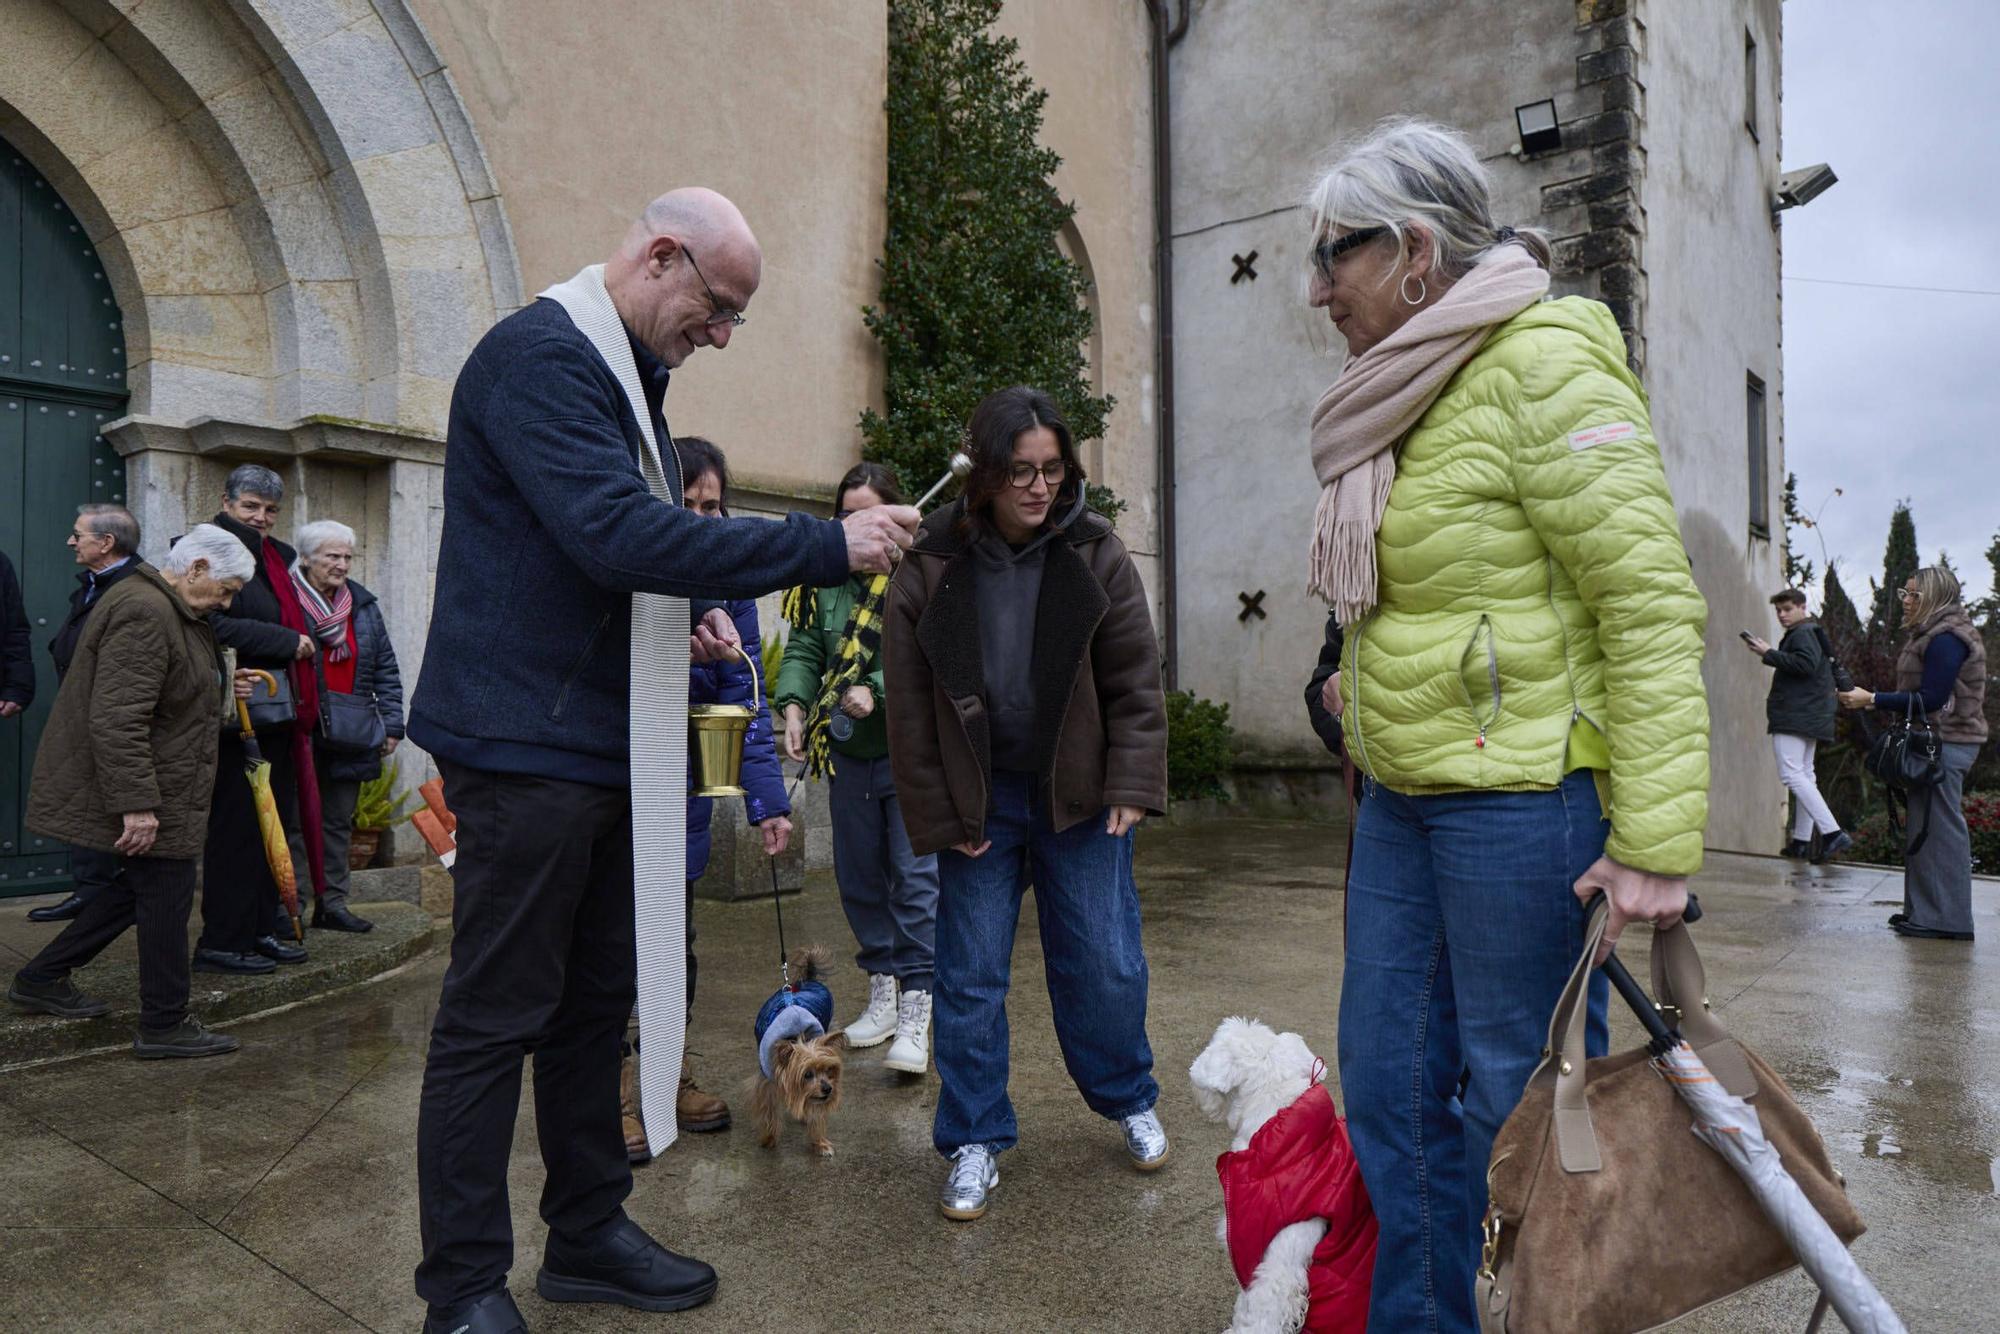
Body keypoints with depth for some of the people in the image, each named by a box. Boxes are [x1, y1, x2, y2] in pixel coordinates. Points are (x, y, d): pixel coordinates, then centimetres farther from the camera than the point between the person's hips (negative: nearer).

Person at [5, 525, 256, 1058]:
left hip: (156, 788, 11)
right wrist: (137, 805, -28)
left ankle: (41, 979, 30)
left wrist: (220, 691, 12)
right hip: (150, 796, -11)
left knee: (142, 885, 19)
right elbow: (117, 719, -27)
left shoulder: (170, 609, 13)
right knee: (166, 893, -2)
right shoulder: (144, 612, -22)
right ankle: (164, 1026, 9)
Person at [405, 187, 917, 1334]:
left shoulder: (630, 377, 18)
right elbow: (619, 534, -27)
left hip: (612, 752, 10)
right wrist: (828, 547, -24)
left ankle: (590, 1234, 30)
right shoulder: (540, 355, -14)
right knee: (494, 1021, 1)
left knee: (597, 1006, 16)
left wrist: (692, 608, 7)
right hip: (527, 749, -10)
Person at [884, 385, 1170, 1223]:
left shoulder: (1095, 556, -6)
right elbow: (911, 706, -5)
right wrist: (936, 815, -5)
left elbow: (1134, 683, -3)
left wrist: (1132, 789, -9)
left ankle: (1129, 1101, 33)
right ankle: (975, 1143, 20)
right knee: (969, 973, 4)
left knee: (1104, 962, 7)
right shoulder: (931, 567, -8)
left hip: (1078, 792, 1)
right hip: (977, 801, 0)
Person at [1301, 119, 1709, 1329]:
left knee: (1516, 1104, 5)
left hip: (1522, 798, -9)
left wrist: (1655, 844, -19)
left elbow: (1654, 607, -16)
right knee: (1389, 1088, 14)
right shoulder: (1410, 396, 14)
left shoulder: (1544, 367, -12)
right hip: (1402, 798, 9)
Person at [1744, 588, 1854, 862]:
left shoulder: (1802, 634, -8)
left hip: (1795, 715, -11)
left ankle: (1833, 833, -27)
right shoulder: (1814, 634, 25)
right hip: (1811, 716, 11)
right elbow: (1835, 668, 30)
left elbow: (1805, 664, -24)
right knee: (1804, 773, 12)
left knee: (1792, 773, -18)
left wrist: (1768, 653, -20)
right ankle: (1802, 840, 15)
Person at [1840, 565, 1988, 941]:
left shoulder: (1947, 638, -14)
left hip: (1945, 744, -10)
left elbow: (1931, 699, -20)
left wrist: (1873, 699, -17)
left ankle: (1946, 920, -2)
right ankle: (1923, 911, 19)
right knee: (1923, 828, 13)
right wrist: (1873, 701, 12)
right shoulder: (1933, 635, 18)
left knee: (1939, 828, -7)